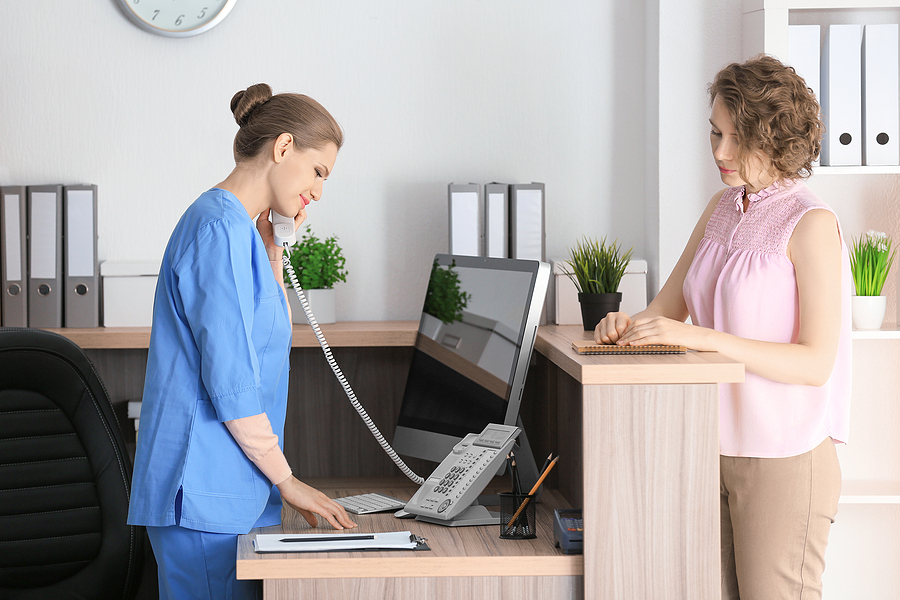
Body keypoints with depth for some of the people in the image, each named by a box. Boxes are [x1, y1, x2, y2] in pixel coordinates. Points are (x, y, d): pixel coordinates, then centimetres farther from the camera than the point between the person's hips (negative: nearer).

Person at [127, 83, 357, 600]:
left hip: (225, 488, 10)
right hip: (205, 492, -10)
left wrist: (273, 251, 15)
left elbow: (271, 339, 26)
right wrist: (287, 481, -12)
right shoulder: (221, 228, -15)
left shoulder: (238, 228, 16)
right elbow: (230, 379, -19)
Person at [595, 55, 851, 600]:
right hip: (716, 447, 7)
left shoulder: (811, 224, -13)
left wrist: (702, 337, -25)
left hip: (784, 458, -7)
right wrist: (632, 325, -7)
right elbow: (670, 308, 16)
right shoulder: (725, 208, 10)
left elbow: (816, 362, -18)